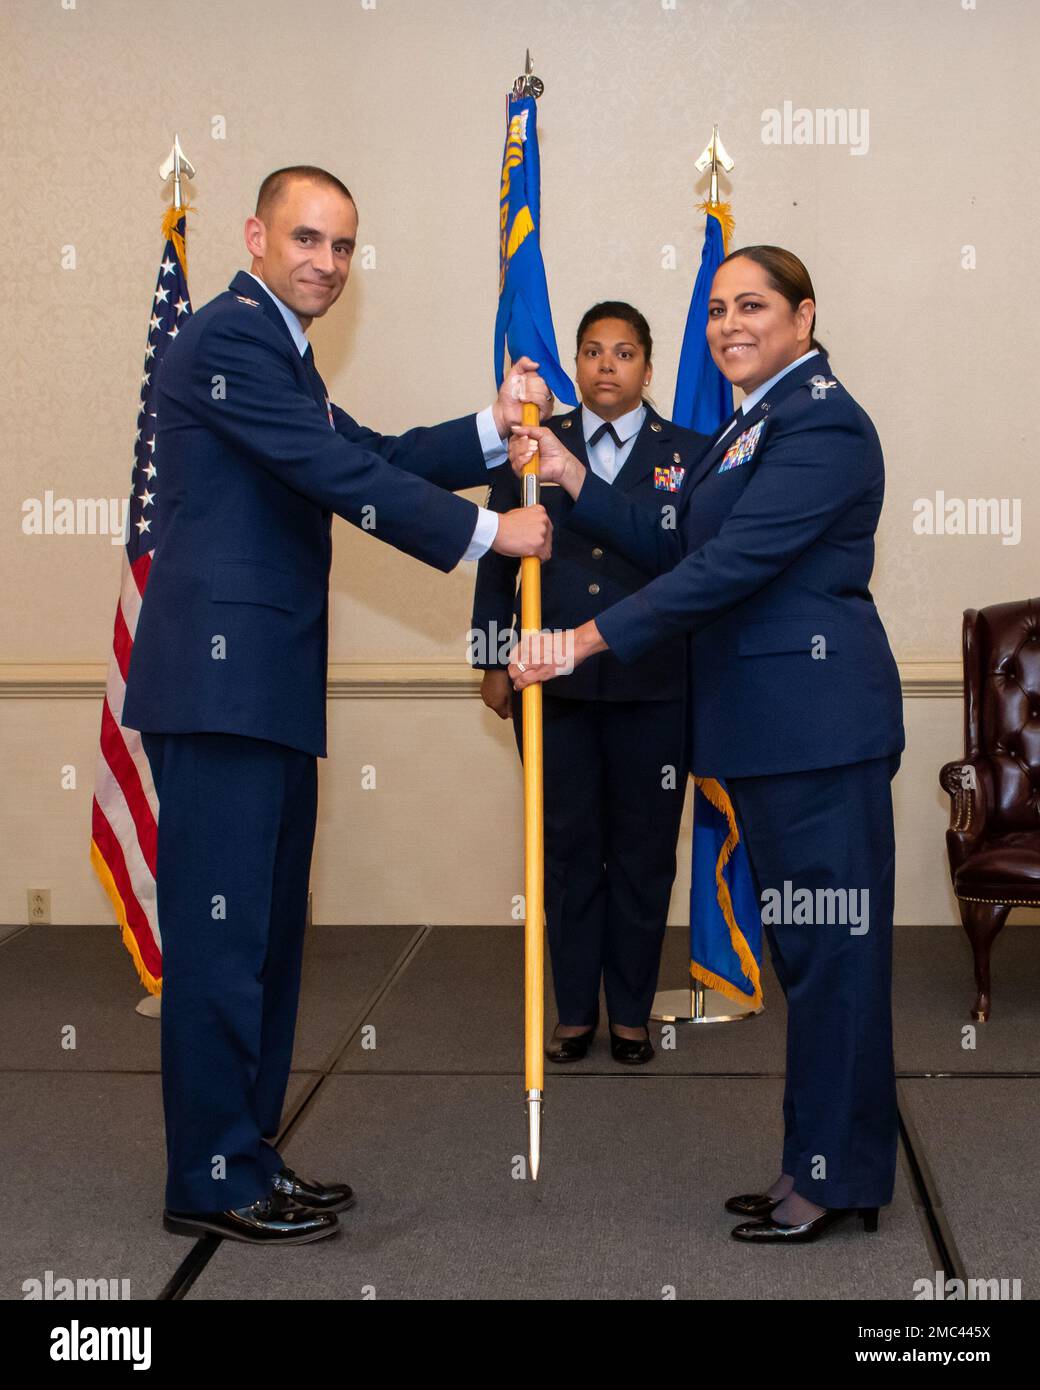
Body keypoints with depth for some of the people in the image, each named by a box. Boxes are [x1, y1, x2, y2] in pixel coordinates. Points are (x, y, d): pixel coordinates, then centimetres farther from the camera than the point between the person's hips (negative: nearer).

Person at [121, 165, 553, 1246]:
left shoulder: (279, 352, 23)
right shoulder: (229, 337, -10)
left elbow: (372, 457, 17)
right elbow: (342, 476, -16)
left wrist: (494, 429, 6)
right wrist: (485, 534, -9)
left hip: (268, 687, 10)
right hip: (218, 679, -10)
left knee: (267, 933, 13)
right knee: (222, 933, -5)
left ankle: (246, 1155, 23)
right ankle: (212, 1183, 4)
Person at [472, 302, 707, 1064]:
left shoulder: (690, 454, 4)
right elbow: (498, 558, 9)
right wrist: (493, 660, 7)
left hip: (653, 689, -1)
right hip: (553, 686, 1)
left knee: (642, 853, 7)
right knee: (566, 849, 8)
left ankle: (632, 1014, 21)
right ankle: (574, 1012, 21)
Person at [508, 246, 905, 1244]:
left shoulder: (822, 424, -13)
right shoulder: (747, 427, 19)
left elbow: (732, 562, -21)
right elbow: (677, 554, 17)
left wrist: (588, 639, -22)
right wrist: (572, 480, 9)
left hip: (817, 720, -10)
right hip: (764, 724, 10)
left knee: (830, 940, -2)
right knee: (801, 943, 14)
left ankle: (839, 1175, 8)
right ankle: (817, 1163, 25)